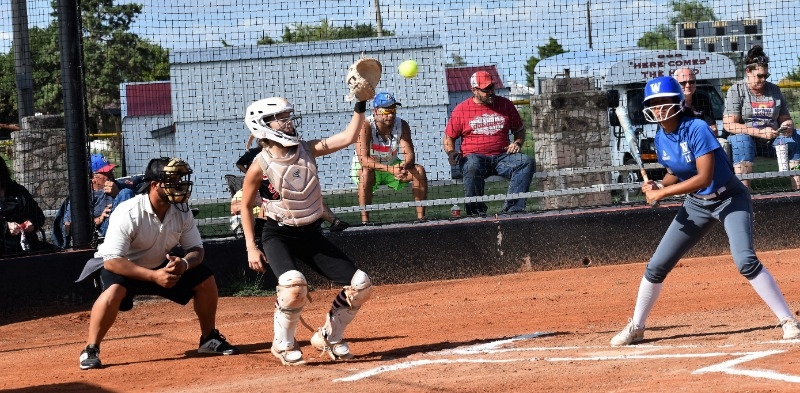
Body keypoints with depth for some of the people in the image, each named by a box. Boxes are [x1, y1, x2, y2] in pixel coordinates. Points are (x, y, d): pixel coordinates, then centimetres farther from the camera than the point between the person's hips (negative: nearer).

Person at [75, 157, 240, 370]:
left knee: (205, 279, -5)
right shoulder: (128, 213, -32)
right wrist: (153, 276, -43)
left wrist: (184, 263, -31)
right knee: (114, 290, -37)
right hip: (121, 266, -6)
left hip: (160, 264, 6)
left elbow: (196, 250, -6)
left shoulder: (182, 211, -13)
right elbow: (111, 260, -35)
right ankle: (90, 351, -25)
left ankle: (209, 339, 14)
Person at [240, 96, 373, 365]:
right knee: (294, 284, -34)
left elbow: (348, 137, -9)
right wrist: (251, 248, -8)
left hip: (311, 234, 5)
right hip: (278, 236, -5)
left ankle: (328, 337, 19)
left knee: (361, 285, -1)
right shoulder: (260, 166, -14)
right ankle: (283, 344, -9)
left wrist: (360, 106, -18)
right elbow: (246, 207, -3)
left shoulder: (307, 150, -3)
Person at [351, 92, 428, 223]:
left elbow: (409, 154, -16)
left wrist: (403, 167, -41)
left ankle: (421, 216, -12)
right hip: (363, 168, -5)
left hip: (392, 166, 5)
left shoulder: (402, 125, -12)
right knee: (366, 172, -38)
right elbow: (363, 159, -35)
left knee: (419, 170, -15)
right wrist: (390, 169, -46)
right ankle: (364, 220, -36)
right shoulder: (365, 127, -26)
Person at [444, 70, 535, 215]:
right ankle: (476, 211, -30)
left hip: (502, 157, 3)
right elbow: (449, 137, 14)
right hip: (474, 156, -3)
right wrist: (451, 152, -6)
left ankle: (513, 207, -30)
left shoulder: (505, 104, 13)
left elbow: (519, 130, 23)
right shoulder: (461, 109, 7)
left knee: (527, 162, -24)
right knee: (472, 166, -39)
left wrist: (517, 143, 2)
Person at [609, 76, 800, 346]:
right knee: (656, 266, 4)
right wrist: (659, 186, -9)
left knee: (745, 260, -26)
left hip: (731, 199, -7)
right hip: (696, 205, 7)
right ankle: (636, 328, 21)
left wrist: (662, 193, -26)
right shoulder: (661, 139, -3)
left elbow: (704, 178, -29)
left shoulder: (696, 129, -24)